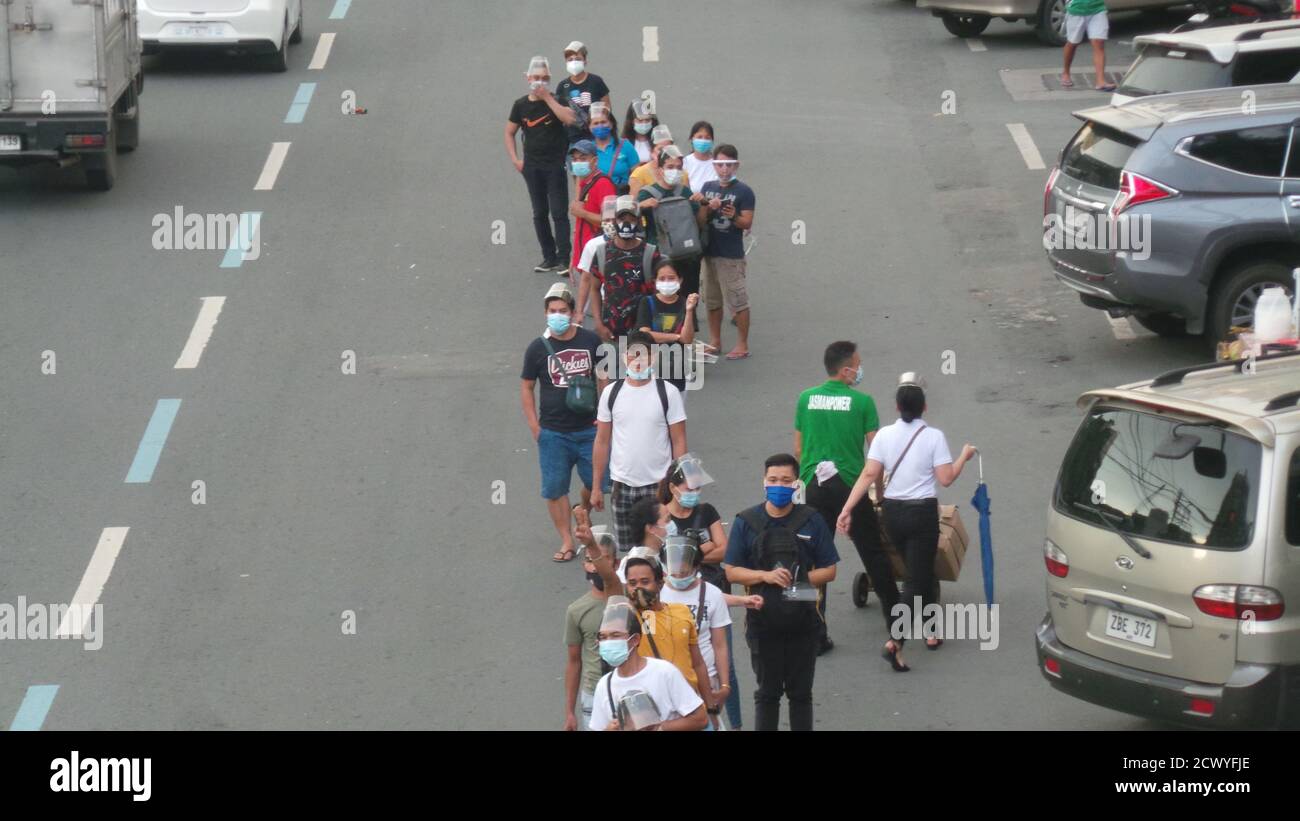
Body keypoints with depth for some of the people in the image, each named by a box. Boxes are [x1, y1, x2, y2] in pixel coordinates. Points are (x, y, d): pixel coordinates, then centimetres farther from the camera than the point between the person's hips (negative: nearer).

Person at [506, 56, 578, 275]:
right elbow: (509, 133, 14)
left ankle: (563, 259, -6)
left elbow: (569, 119, -25)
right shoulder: (521, 105, 5)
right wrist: (515, 159, 3)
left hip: (555, 165, -4)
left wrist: (547, 98, -21)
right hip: (532, 166, 4)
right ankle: (549, 257, 16)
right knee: (539, 213, 8)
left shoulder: (556, 101, -4)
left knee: (559, 213, -7)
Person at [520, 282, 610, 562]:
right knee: (555, 489, 1)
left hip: (588, 428, 1)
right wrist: (534, 426, -3)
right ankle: (567, 541, 13)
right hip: (553, 433, -1)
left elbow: (602, 378, 9)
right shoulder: (538, 348, -5)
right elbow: (526, 387, 3)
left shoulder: (590, 341, -3)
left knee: (595, 482, 7)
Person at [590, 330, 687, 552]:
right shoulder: (611, 393, 3)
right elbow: (602, 441, 7)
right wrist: (596, 487, 5)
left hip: (658, 486, -2)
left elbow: (679, 442, -3)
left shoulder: (667, 393, -4)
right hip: (622, 486, 2)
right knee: (625, 551, 7)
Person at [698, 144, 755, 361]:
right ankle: (714, 342, 26)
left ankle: (742, 345, 1)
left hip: (732, 255, -6)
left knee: (738, 301, -6)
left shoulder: (743, 192, -6)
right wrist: (709, 208, -13)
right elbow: (700, 221, 6)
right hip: (709, 251, 6)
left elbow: (747, 223, -9)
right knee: (712, 300, 15)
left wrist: (734, 217, -28)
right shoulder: (708, 188, 9)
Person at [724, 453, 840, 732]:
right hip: (763, 622, 0)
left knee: (801, 693, 9)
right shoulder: (746, 522, 0)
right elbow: (731, 572, 0)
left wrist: (801, 580, -15)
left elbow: (829, 571, 3)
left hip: (803, 622, 0)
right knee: (767, 693, 8)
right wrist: (766, 576, -16)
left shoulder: (811, 520, 1)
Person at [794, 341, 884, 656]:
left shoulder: (806, 399, 3)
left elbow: (798, 449, 8)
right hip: (850, 485, -3)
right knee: (873, 553, 12)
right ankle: (894, 615, 22)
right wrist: (880, 489, 7)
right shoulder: (861, 402, -7)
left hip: (815, 487, 3)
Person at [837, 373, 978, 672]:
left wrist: (847, 509, -4)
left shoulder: (884, 435, -2)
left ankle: (931, 631, 35)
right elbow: (946, 478, -11)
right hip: (923, 513, -4)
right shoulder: (933, 437, -11)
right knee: (917, 580, -4)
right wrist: (964, 456, 6)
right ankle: (895, 642, -21)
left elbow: (868, 475, -6)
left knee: (921, 572, 23)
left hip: (892, 513, 4)